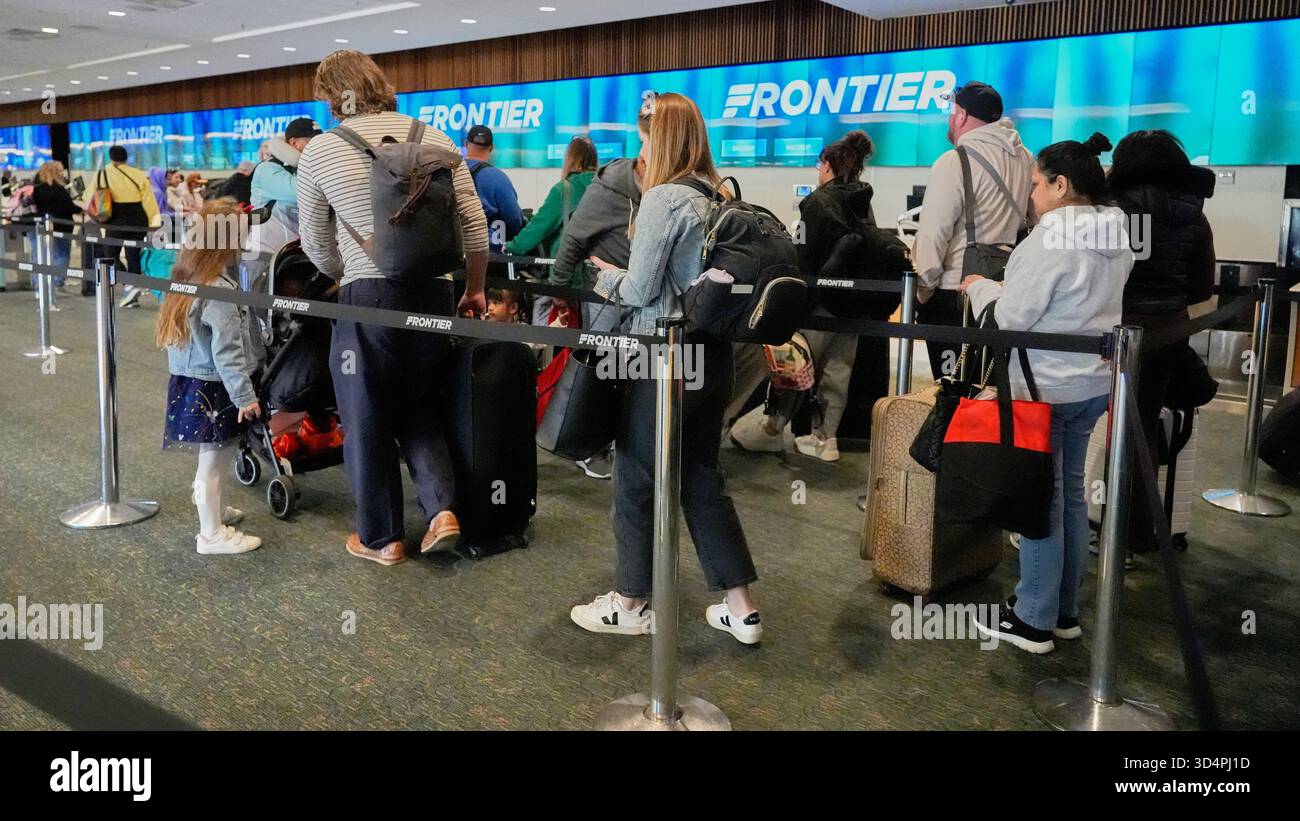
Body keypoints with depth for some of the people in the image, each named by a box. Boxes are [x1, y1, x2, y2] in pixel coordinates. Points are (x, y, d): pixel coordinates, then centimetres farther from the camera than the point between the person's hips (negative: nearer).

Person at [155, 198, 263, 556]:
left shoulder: (188, 278, 5)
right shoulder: (220, 291, -22)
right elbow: (227, 351, -22)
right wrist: (245, 396, -17)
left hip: (189, 381, 9)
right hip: (212, 387, -9)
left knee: (212, 456, 23)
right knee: (212, 459, 2)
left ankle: (213, 510, 40)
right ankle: (212, 534, 12)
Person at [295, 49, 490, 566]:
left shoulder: (319, 151, 1)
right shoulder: (434, 139, 6)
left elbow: (314, 242, 10)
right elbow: (474, 223, 4)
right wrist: (476, 289, 15)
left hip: (368, 297, -3)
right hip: (433, 294, 3)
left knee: (366, 419, 11)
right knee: (420, 410, 20)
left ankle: (381, 538, 21)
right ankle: (441, 509, 5)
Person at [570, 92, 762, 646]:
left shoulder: (663, 198, -15)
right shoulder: (719, 196, 9)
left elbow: (640, 290, -14)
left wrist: (606, 274, 6)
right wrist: (624, 275, 20)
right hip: (713, 353, 8)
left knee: (636, 477, 7)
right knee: (702, 477, 15)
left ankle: (629, 604, 21)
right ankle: (741, 608, 19)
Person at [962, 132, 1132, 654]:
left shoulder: (1051, 238, -19)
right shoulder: (1115, 236, 9)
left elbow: (1012, 316, -17)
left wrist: (979, 287, 1)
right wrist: (1001, 285, 18)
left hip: (1045, 388, -9)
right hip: (1093, 383, 9)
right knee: (1070, 494, 16)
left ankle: (1034, 620, 10)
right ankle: (1064, 610, 27)